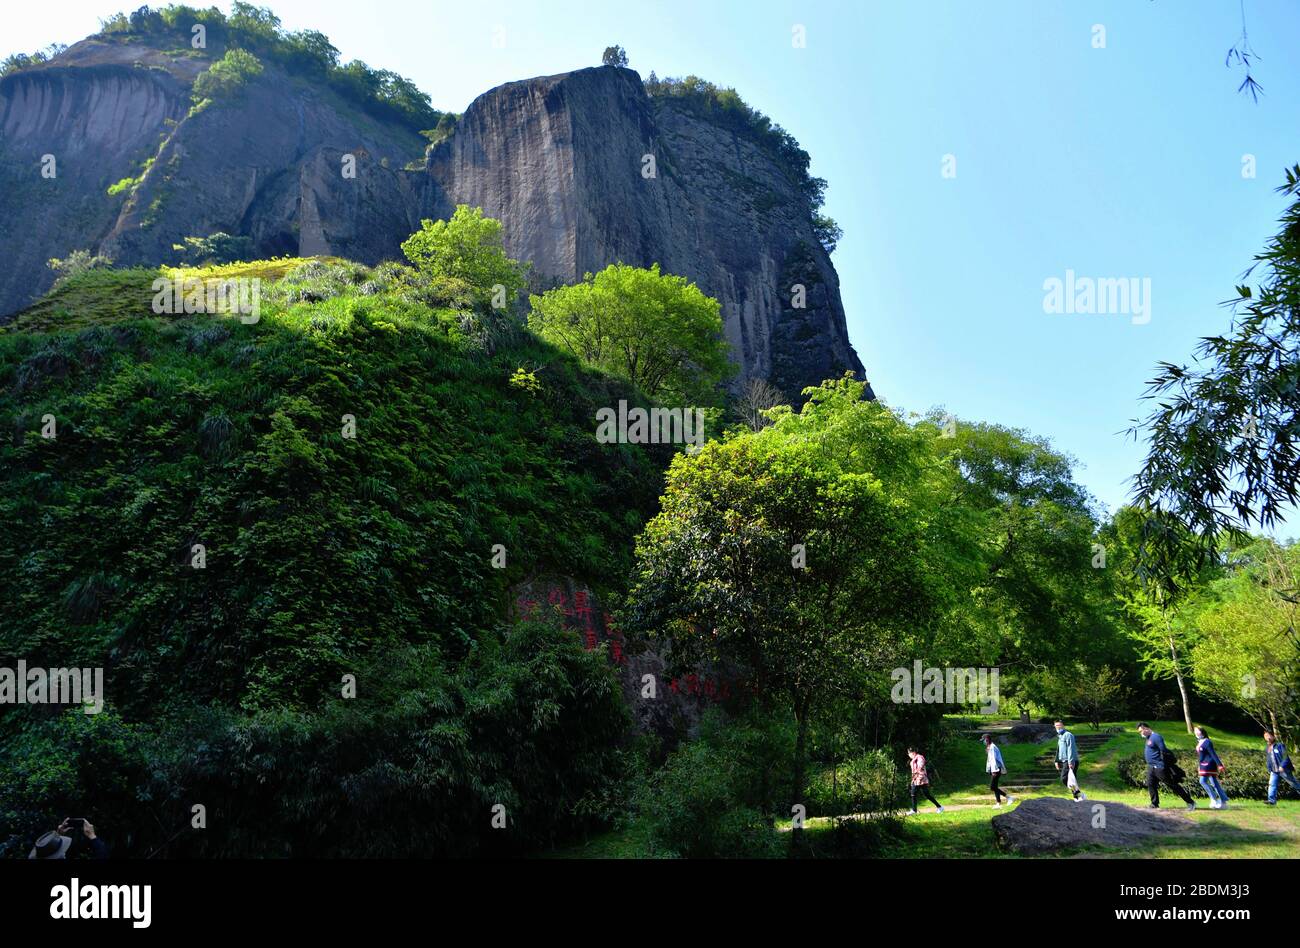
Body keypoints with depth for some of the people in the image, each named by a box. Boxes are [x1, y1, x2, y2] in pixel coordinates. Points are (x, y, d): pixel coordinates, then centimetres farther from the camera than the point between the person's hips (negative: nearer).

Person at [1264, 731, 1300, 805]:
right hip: (1274, 771, 6)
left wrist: (1282, 766, -27)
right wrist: (1270, 770, 19)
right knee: (1272, 784, -8)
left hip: (1284, 770, -6)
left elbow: (1285, 756, -17)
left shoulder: (1279, 745, -11)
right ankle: (1272, 800, -11)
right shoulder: (1267, 748, 11)